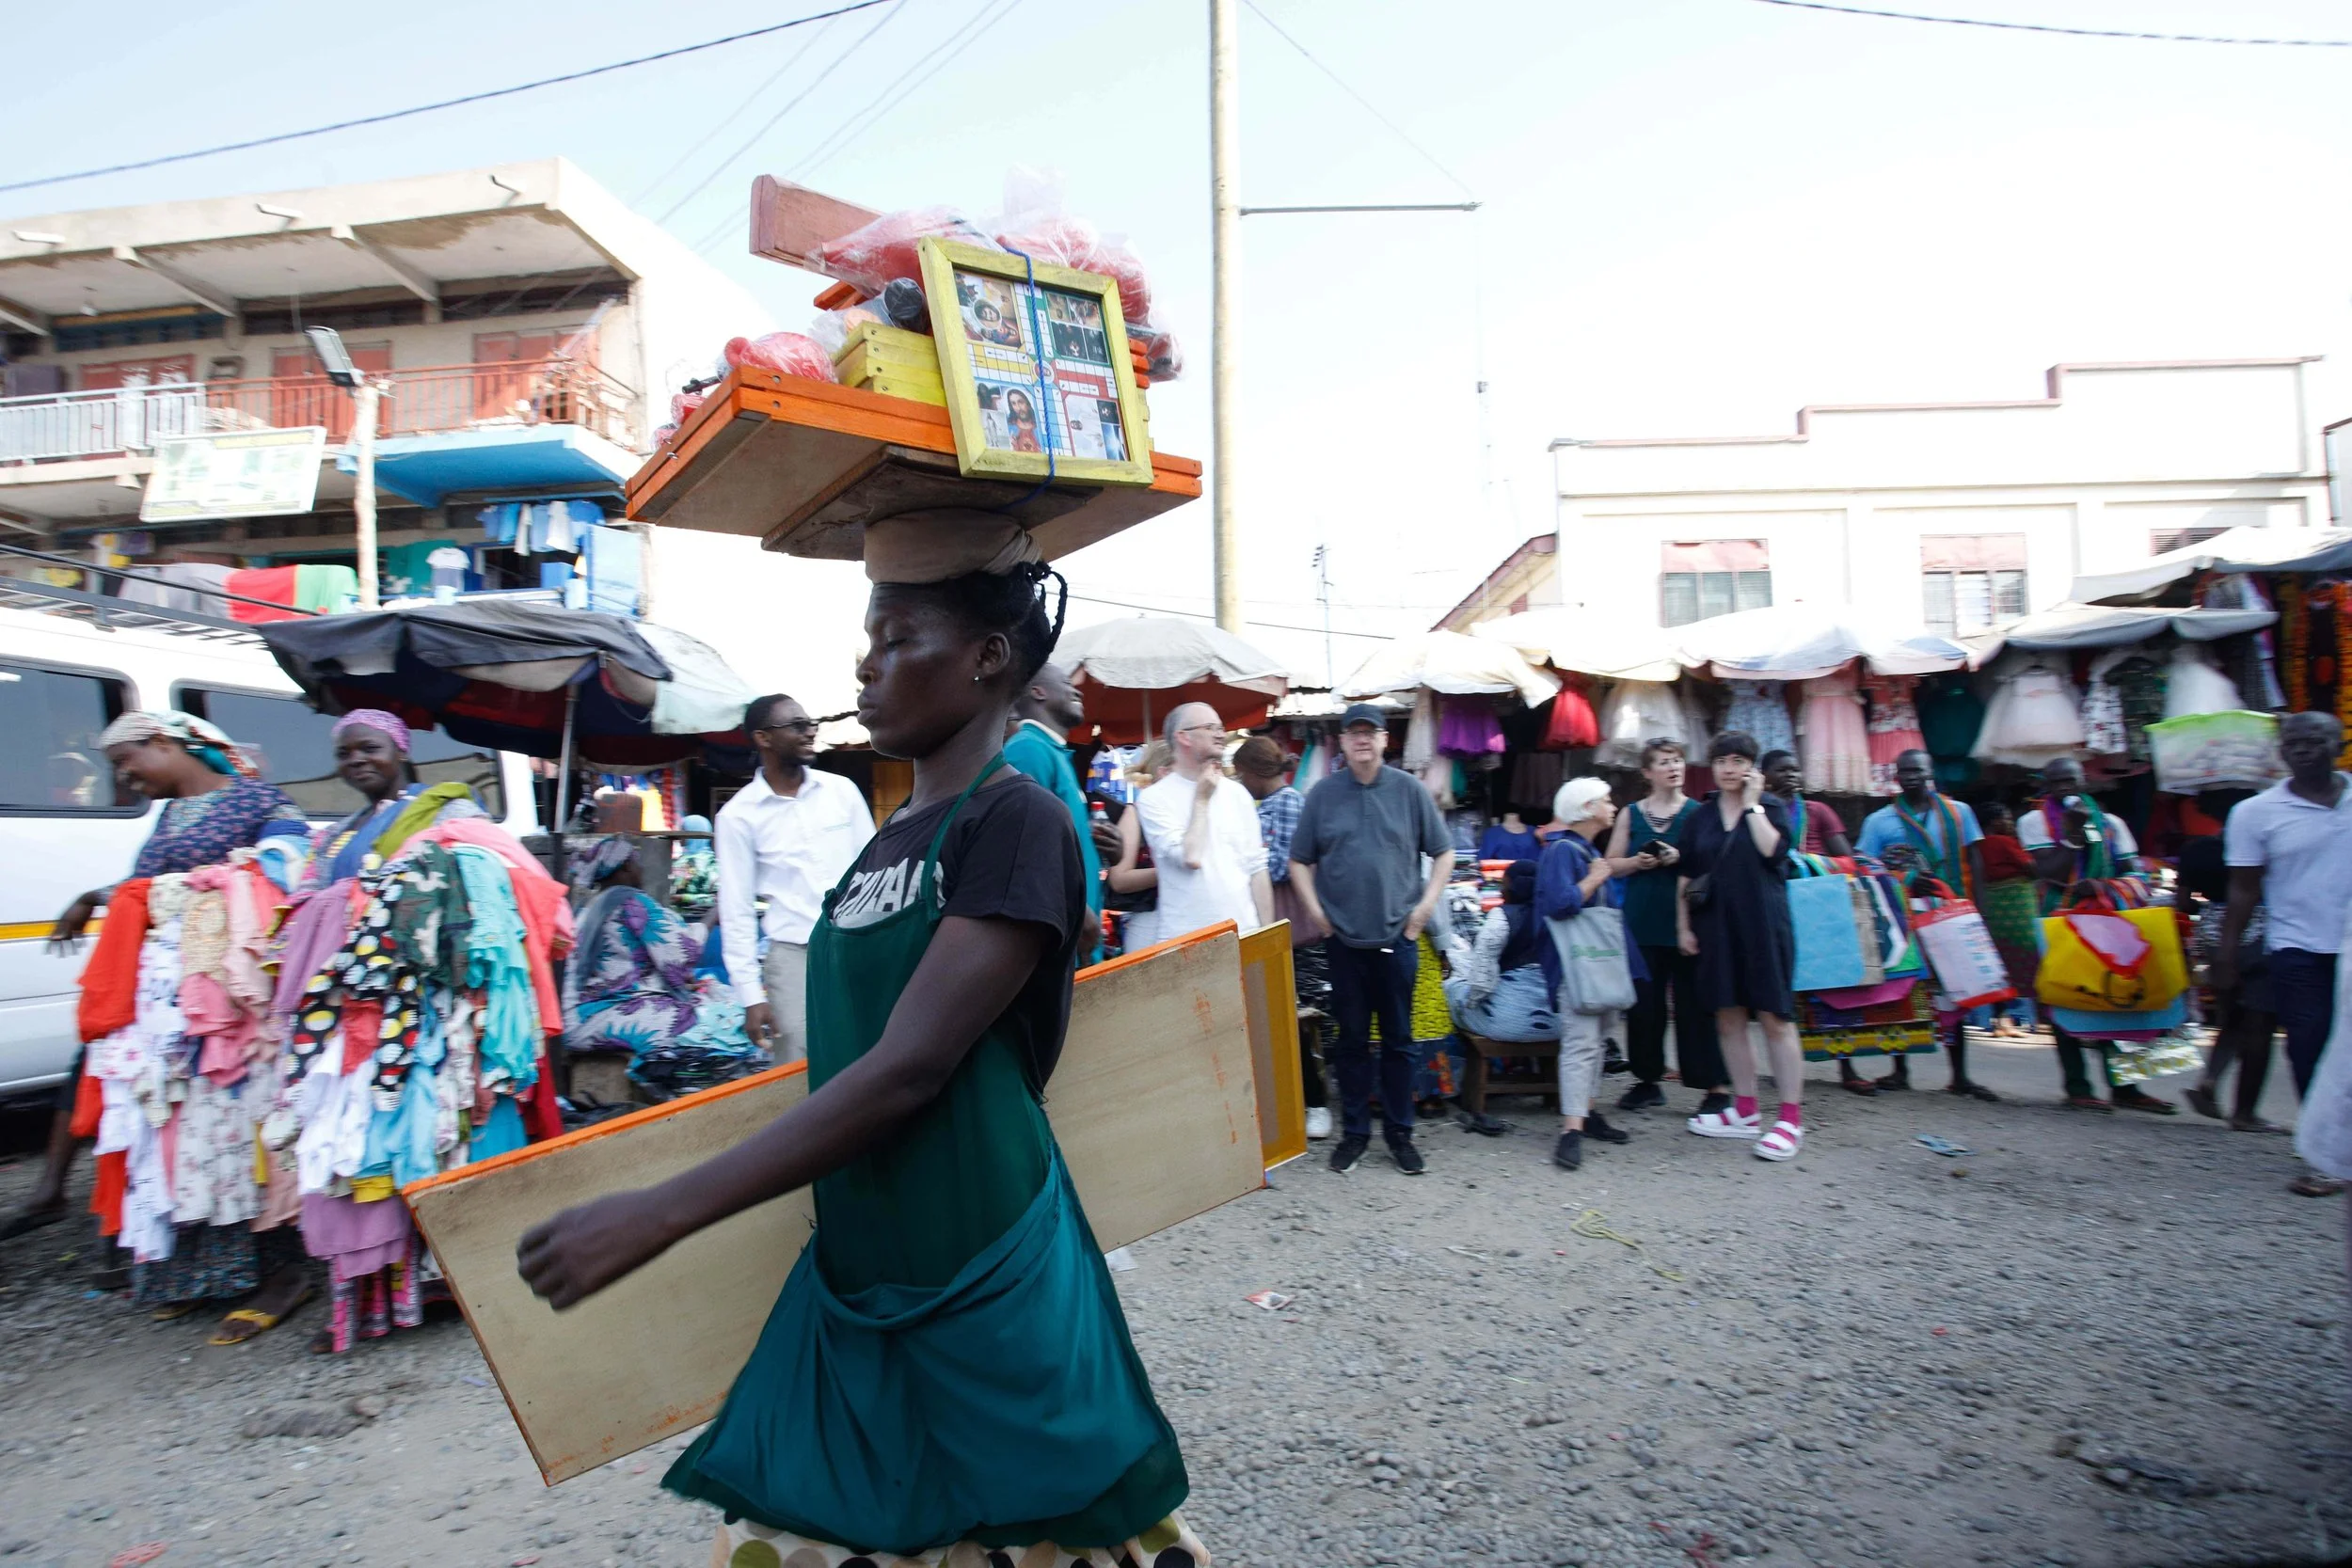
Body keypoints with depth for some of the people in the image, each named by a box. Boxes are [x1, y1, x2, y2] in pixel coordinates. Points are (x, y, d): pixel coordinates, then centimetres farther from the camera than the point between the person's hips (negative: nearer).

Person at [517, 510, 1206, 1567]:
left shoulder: (1016, 822, -16)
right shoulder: (889, 843, 10)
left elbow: (907, 1070, -22)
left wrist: (659, 1215, -19)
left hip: (984, 1292, -7)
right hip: (854, 1283, 7)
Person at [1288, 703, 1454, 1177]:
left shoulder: (1409, 790, 1)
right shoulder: (1322, 794, 2)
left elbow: (1443, 852, 7)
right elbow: (1299, 860, 7)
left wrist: (1426, 905, -1)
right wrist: (1316, 909, -2)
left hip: (1398, 937, 0)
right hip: (1343, 939, 0)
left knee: (1398, 1039, 8)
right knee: (1351, 1039, 9)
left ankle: (1399, 1132, 21)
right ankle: (1354, 1131, 22)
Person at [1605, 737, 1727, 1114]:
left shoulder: (1698, 812, 3)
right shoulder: (1630, 814, 9)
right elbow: (1611, 865, 10)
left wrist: (1682, 859, -16)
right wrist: (1638, 863, -9)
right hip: (1642, 922, 3)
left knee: (1695, 1002, -2)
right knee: (1644, 1002, 6)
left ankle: (1717, 1085, 6)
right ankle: (1648, 1080, 19)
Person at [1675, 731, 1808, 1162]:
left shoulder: (1771, 808, 3)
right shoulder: (1700, 816, 12)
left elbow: (1773, 850, -17)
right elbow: (1685, 876, 12)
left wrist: (1752, 803, -9)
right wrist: (1683, 926, 6)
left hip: (1763, 924, -4)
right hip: (1716, 927, 4)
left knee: (1775, 1017, -5)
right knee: (1728, 1018, 7)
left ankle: (1791, 1118, 0)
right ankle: (1746, 1113, 17)